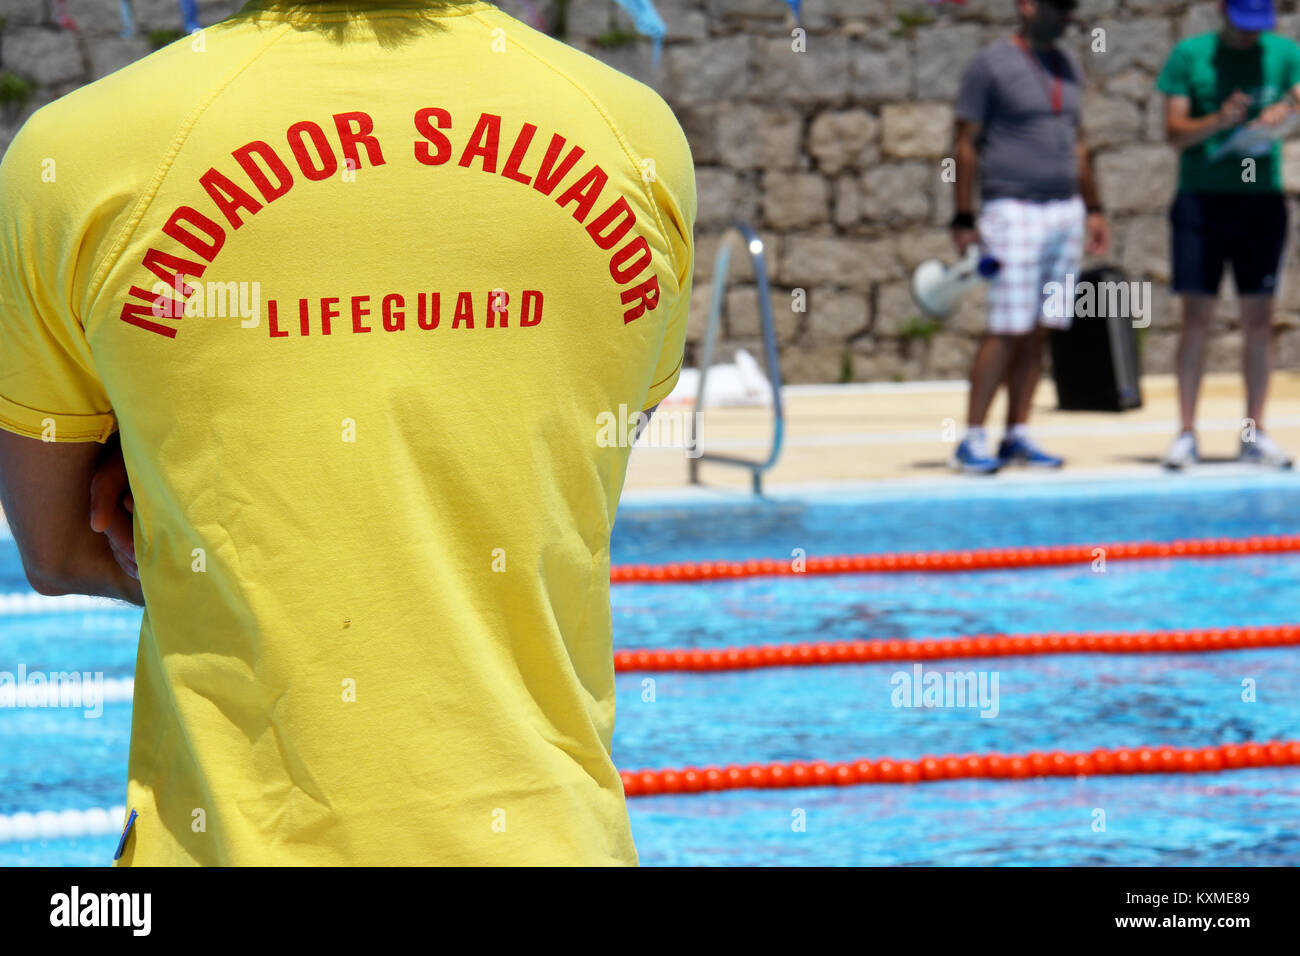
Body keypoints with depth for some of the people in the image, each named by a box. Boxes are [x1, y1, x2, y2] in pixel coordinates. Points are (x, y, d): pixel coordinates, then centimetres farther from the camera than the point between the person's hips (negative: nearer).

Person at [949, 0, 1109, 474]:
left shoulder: (1066, 65, 16)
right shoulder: (990, 64, -5)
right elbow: (966, 145, -6)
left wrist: (1093, 208, 19)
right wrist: (964, 220, -11)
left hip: (1066, 212, 7)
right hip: (1014, 211, -6)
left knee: (1038, 332, 6)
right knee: (1008, 331, -10)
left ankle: (1017, 435, 11)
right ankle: (972, 440, -5)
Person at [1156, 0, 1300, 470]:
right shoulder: (1189, 55, 1)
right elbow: (1175, 131, -2)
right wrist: (1218, 121, -20)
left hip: (1262, 198, 2)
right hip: (1202, 197, -2)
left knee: (1259, 318, 3)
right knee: (1196, 318, -3)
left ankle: (1254, 433, 10)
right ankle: (1186, 433, 1)